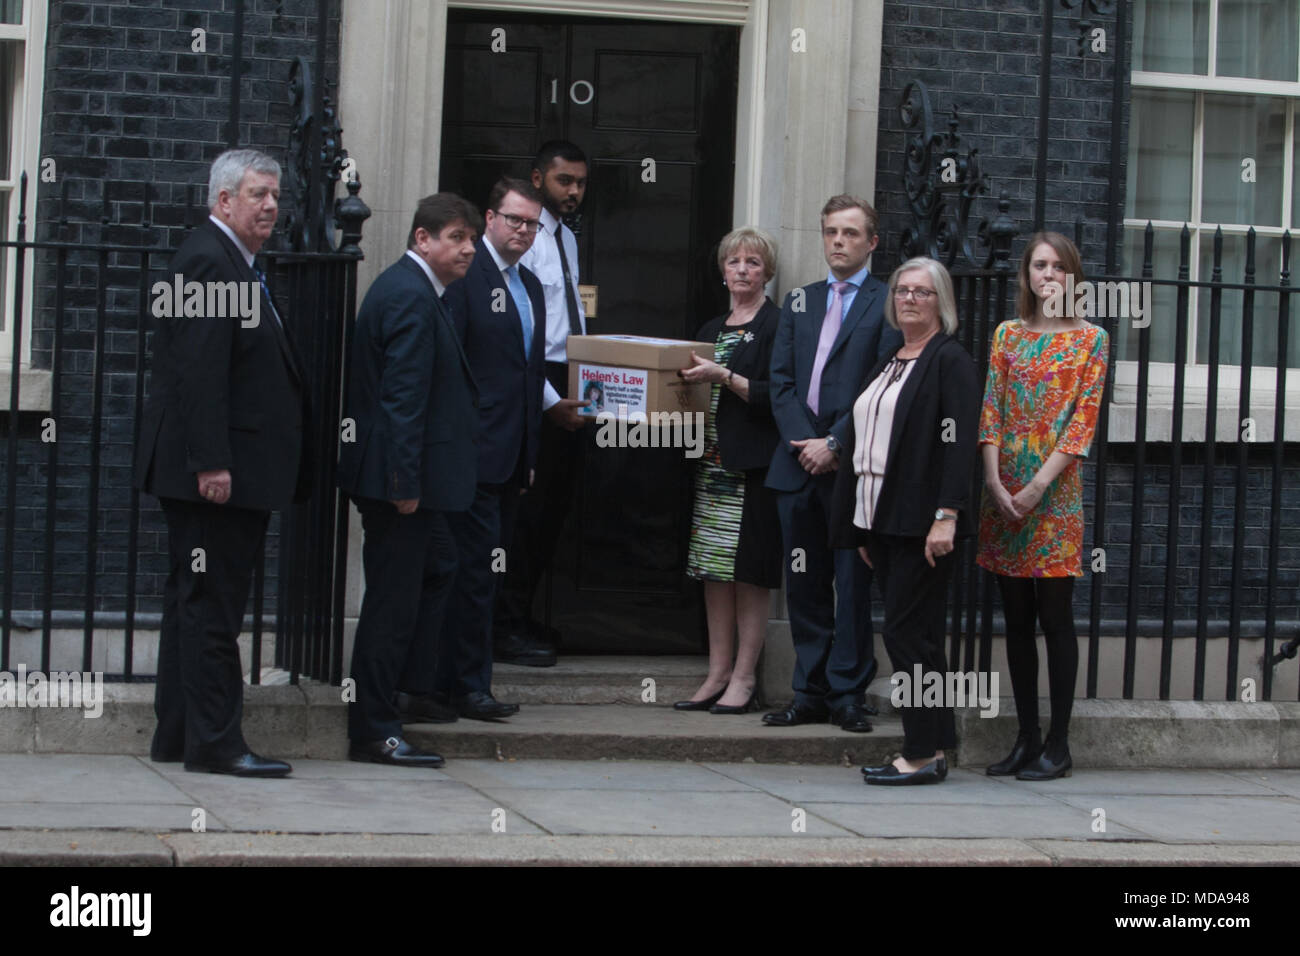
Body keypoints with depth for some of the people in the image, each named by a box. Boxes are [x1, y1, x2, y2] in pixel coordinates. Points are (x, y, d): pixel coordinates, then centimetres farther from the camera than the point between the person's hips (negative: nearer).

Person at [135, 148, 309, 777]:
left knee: (195, 602, 13)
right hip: (218, 470, -11)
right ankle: (214, 742, -5)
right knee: (212, 604, -7)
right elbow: (199, 370, -22)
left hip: (221, 470, 11)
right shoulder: (208, 261, -14)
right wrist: (211, 462, -26)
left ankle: (177, 736, 19)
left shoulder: (233, 265, 20)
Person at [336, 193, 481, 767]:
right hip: (398, 477, -11)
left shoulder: (411, 290, 16)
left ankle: (410, 691, 35)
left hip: (402, 478, 11)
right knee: (394, 600, -6)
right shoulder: (412, 298, -18)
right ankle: (373, 732, -2)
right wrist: (405, 483, -25)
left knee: (437, 566, 26)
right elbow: (402, 395, -24)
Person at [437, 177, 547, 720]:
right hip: (476, 451, -9)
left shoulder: (531, 288, 19)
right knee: (476, 568, -8)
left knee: (487, 572, 9)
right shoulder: (464, 274, -8)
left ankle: (452, 682, 15)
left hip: (511, 456, 9)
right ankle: (467, 687, -3)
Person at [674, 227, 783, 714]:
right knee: (713, 571, 6)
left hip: (754, 465, -7)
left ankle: (744, 679, -1)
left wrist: (722, 376, -19)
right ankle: (717, 675, 10)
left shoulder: (777, 324, -3)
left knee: (748, 574, -5)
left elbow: (775, 395, -12)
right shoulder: (712, 329, 18)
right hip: (713, 461, 7)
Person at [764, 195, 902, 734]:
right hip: (799, 465, 5)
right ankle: (810, 694, 13)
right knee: (804, 586, 7)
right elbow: (781, 381, 11)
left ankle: (848, 695, 3)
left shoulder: (888, 304, 0)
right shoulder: (799, 303, 17)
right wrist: (804, 443, -4)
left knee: (853, 585, -2)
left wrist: (835, 443, -13)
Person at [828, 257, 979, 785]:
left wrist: (946, 516, -23)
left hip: (921, 523, -8)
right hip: (881, 519, 8)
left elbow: (959, 442, -15)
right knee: (917, 637, 10)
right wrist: (862, 528, 18)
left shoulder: (951, 361, -7)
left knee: (907, 633, -9)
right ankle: (934, 746, 14)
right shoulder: (887, 364, 19)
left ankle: (922, 755, -4)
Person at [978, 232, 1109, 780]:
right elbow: (990, 409, 4)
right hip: (1003, 490, 4)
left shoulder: (1090, 340, 2)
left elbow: (1084, 418, -6)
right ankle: (1026, 739, 13)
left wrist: (1040, 484, -14)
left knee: (1055, 617, -3)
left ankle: (1058, 745, 2)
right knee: (1017, 620, 7)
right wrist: (995, 482, -9)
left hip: (1055, 488, -4)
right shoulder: (1007, 335, 11)